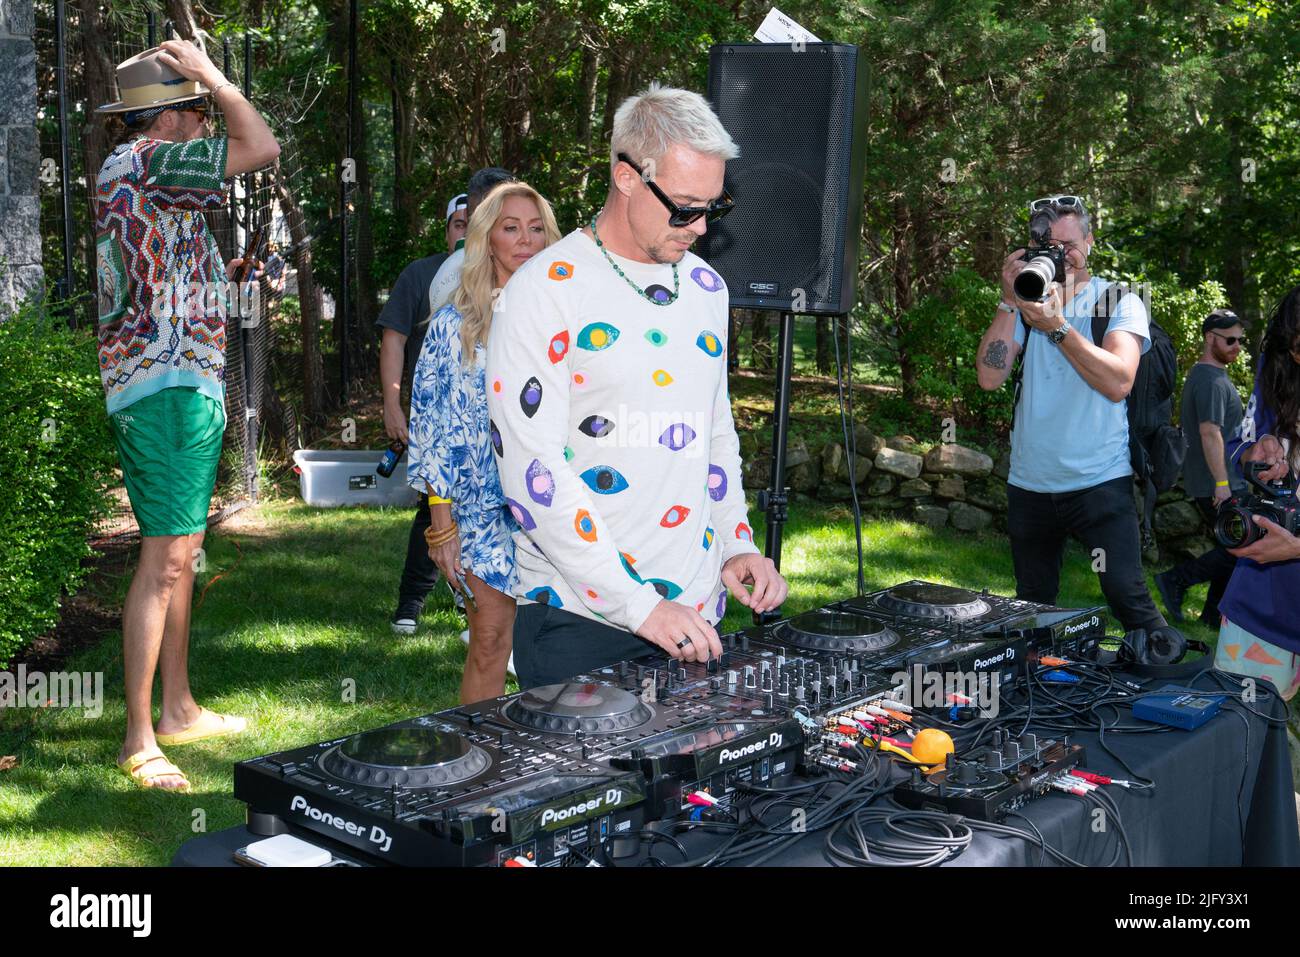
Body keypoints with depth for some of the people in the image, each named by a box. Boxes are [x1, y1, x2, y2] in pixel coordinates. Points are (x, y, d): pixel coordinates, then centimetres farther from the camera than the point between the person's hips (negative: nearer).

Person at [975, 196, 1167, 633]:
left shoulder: (1120, 302, 1)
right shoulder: (1028, 300, 9)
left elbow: (1118, 382, -15)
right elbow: (990, 376, -4)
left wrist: (1057, 326, -18)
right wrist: (1009, 301, -9)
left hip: (1099, 483, -4)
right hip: (1029, 484, 4)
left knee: (1129, 600, -10)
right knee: (1033, 608, 13)